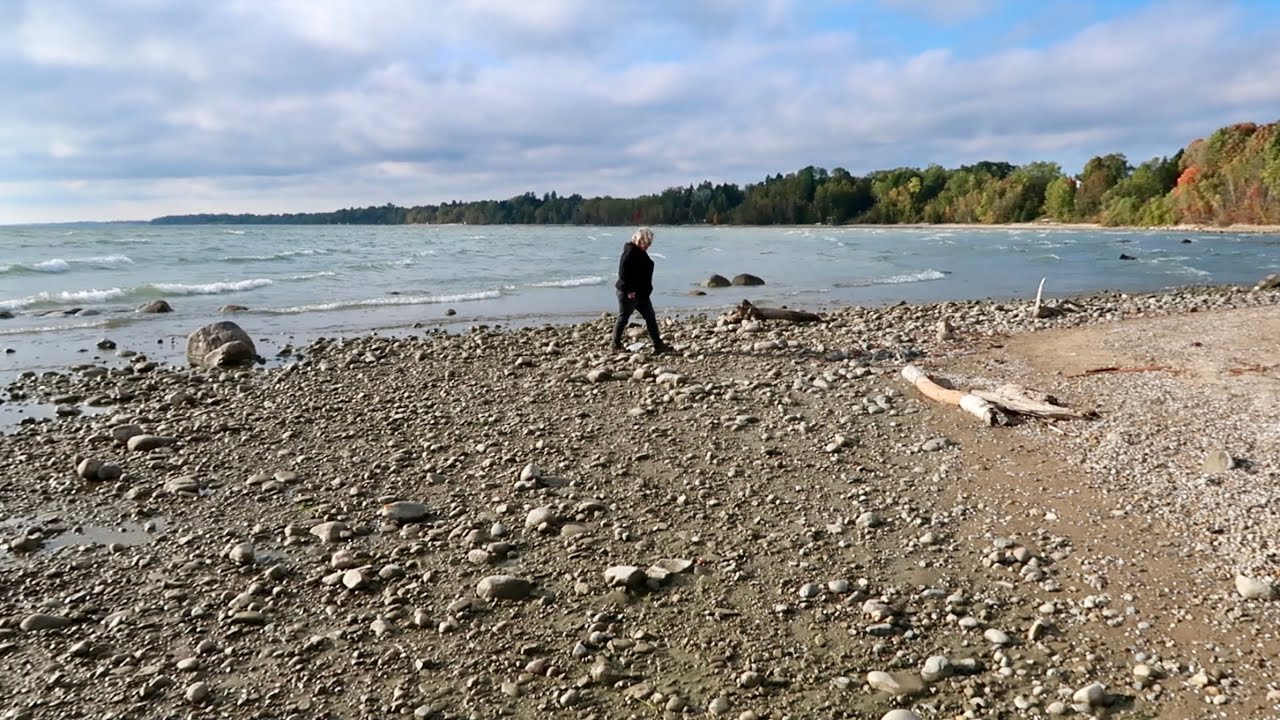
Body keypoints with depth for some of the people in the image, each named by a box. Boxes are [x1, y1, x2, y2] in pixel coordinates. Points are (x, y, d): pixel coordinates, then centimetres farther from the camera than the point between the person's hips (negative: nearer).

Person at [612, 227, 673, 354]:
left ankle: (658, 345, 8)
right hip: (629, 293, -10)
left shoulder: (641, 253, 13)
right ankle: (616, 345, 15)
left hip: (641, 293, 10)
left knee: (650, 317, 7)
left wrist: (646, 290, 20)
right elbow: (623, 272, -25)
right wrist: (629, 290, -25)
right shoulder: (630, 252, -18)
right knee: (623, 318, 3)